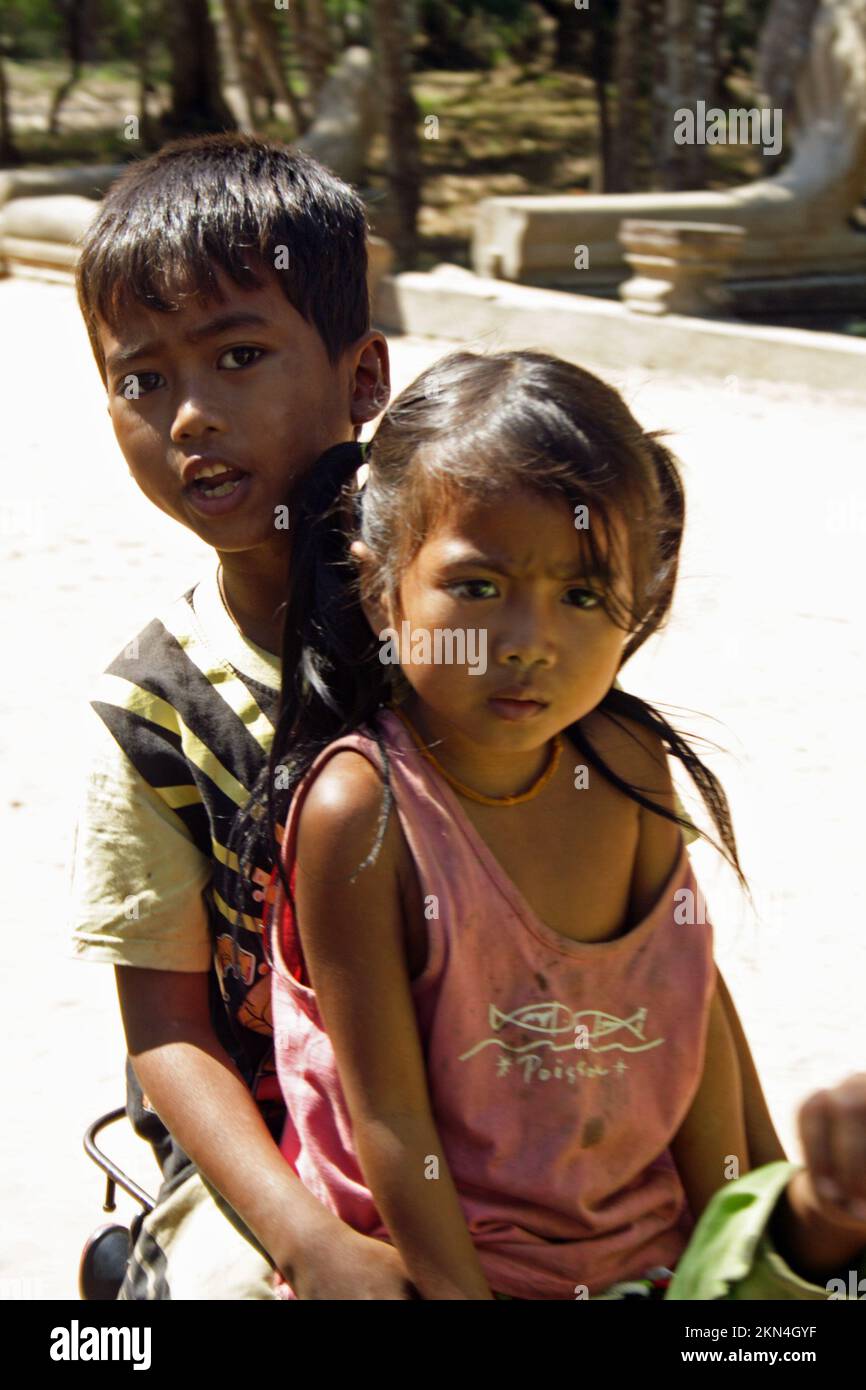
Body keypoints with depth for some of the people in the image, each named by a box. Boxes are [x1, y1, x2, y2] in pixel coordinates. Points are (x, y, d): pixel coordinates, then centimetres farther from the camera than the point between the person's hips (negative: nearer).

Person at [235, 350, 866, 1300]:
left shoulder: (628, 765, -4)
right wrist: (460, 1291, -15)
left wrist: (737, 1231, 5)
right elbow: (386, 1113, -16)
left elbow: (691, 1002, 4)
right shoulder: (359, 809, -19)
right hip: (426, 1258, -2)